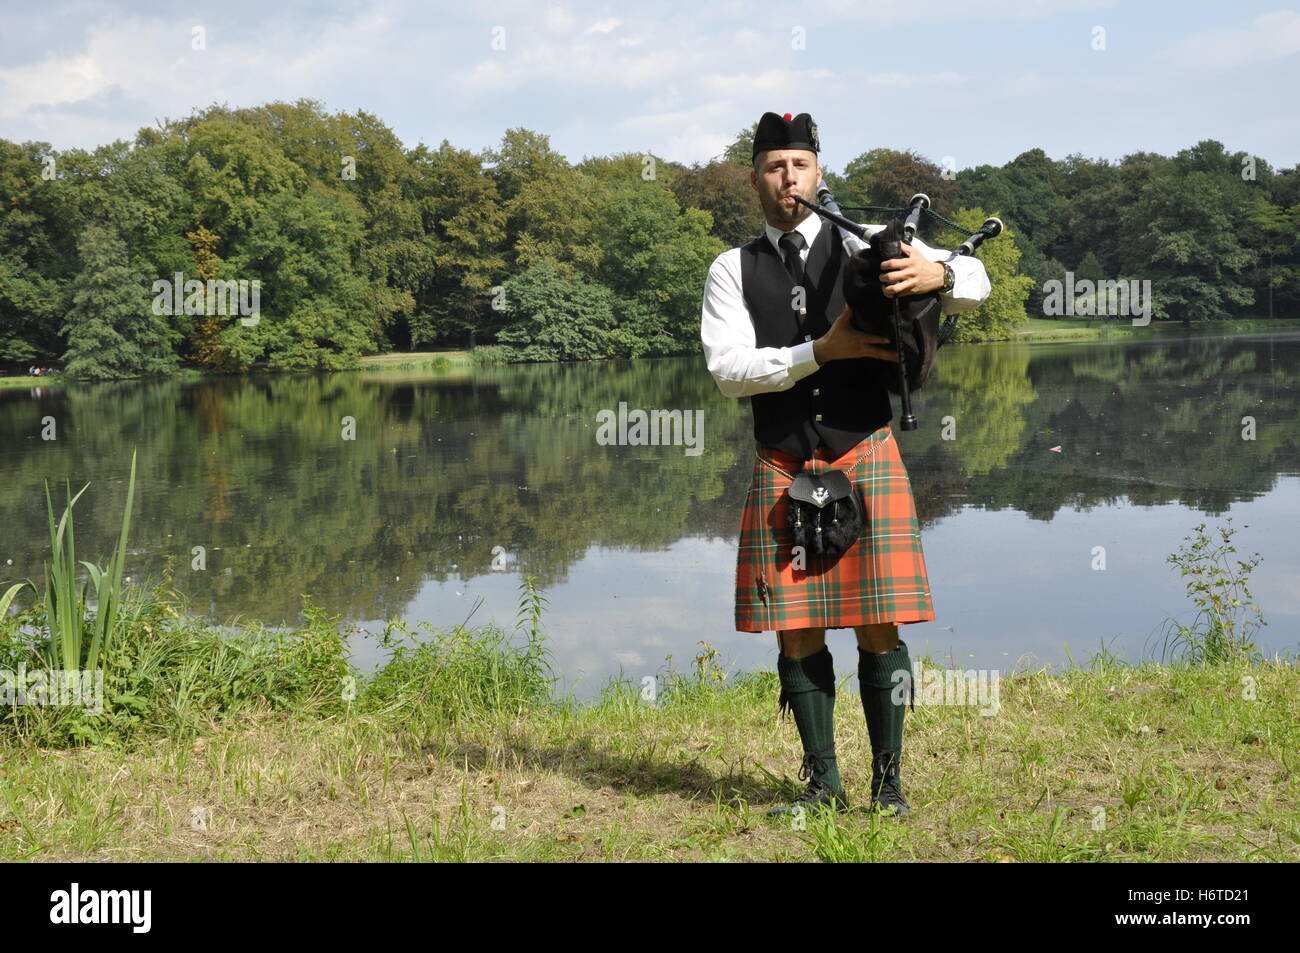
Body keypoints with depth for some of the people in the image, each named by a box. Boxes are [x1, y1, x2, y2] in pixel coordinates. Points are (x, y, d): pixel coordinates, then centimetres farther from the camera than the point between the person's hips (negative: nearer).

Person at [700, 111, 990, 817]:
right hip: (781, 466, 1)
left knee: (878, 627, -3)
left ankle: (888, 781, 9)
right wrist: (822, 351, -16)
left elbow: (976, 283, 3)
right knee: (796, 631, 3)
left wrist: (936, 272, -21)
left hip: (865, 456, -1)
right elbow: (729, 370, -5)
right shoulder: (733, 271, 8)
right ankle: (823, 782, 16)